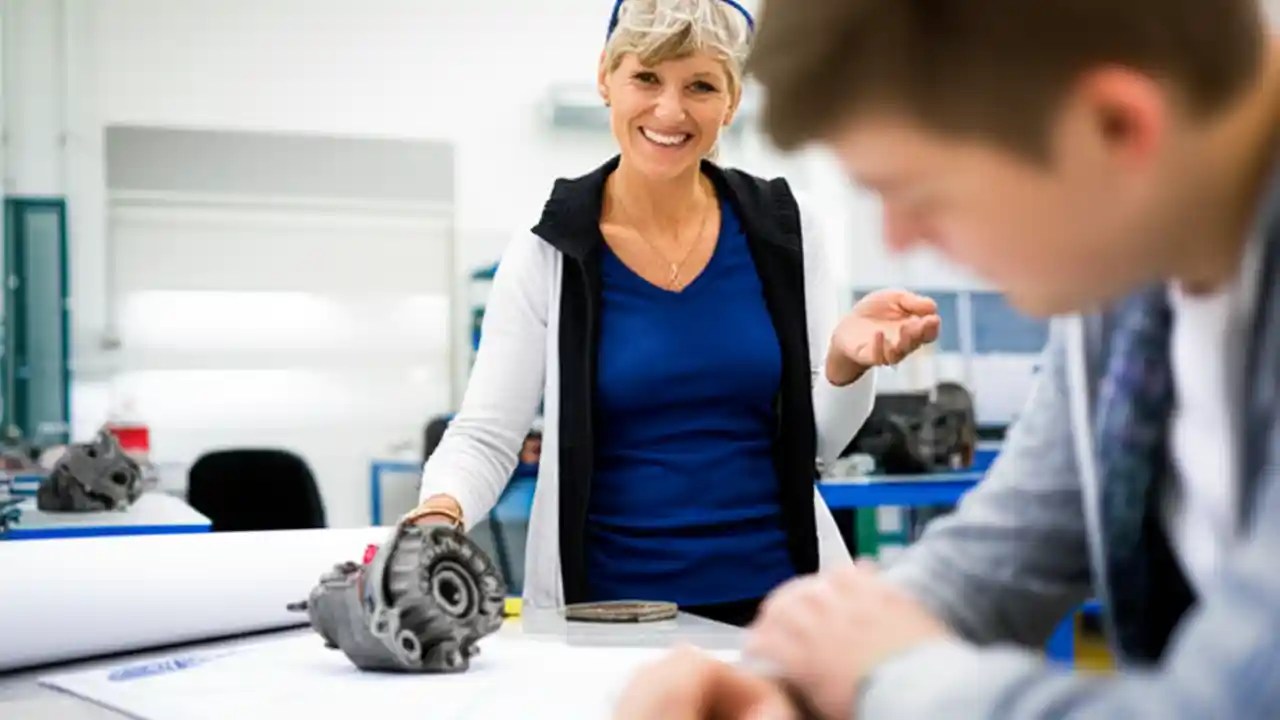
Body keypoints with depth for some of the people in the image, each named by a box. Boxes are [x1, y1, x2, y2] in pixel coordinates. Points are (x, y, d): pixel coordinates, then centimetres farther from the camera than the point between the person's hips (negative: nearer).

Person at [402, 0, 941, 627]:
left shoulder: (782, 229, -1)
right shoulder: (548, 255, -7)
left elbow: (816, 440, 1)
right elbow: (483, 436, -9)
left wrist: (846, 358, -19)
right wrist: (440, 514, -29)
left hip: (773, 595, 2)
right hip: (612, 610, -1)